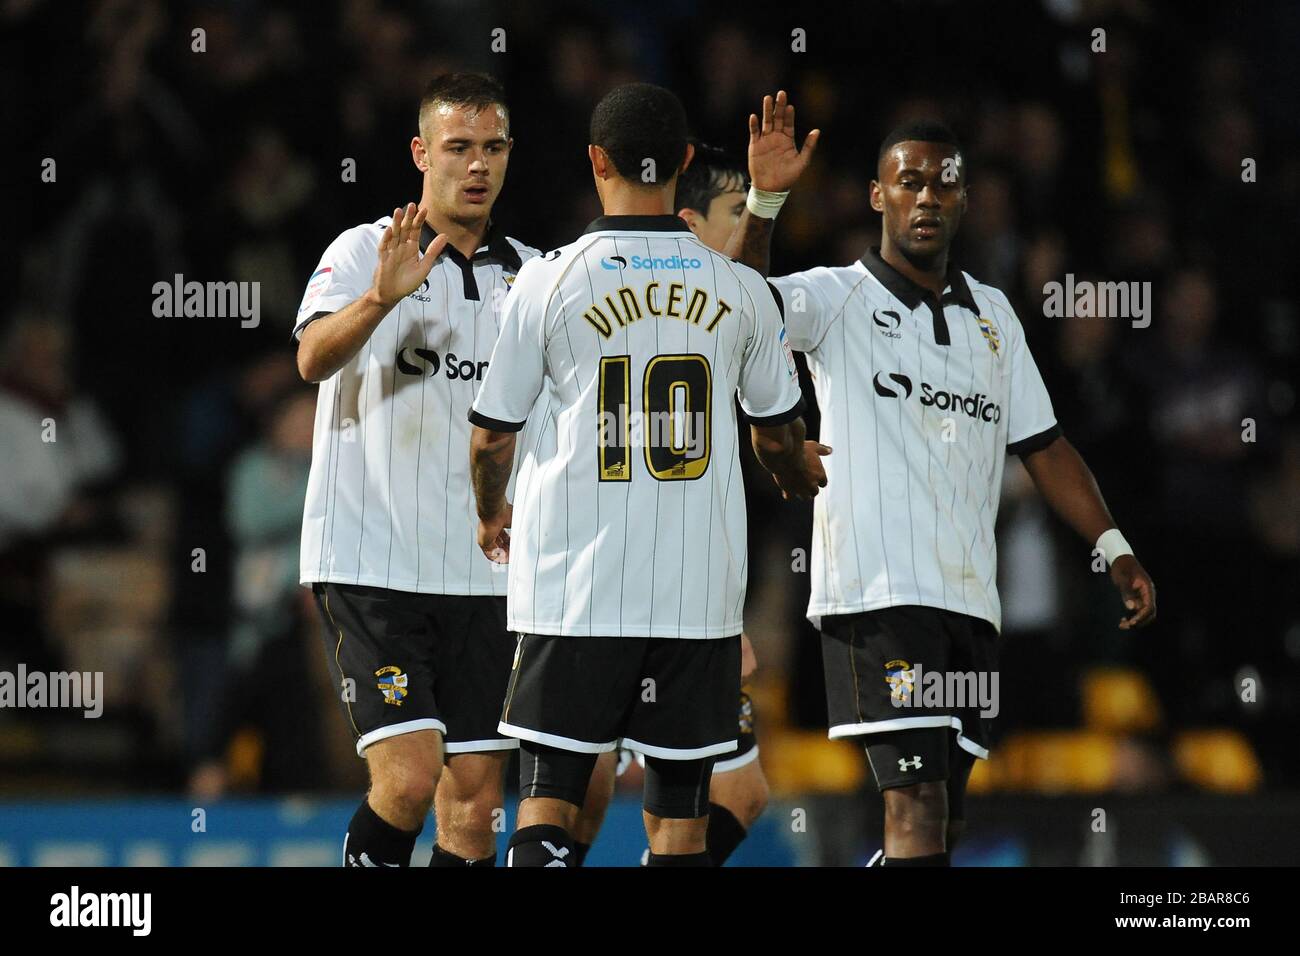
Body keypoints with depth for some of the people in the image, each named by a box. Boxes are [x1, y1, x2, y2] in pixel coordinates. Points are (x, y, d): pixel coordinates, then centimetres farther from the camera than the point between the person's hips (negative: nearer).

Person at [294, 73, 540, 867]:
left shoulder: (531, 274, 12)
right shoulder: (363, 252, -2)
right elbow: (314, 358, -21)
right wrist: (381, 297, -39)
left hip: (479, 575, 5)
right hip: (370, 563, -5)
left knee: (474, 800, 2)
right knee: (408, 777, -17)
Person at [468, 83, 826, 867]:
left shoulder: (549, 281, -4)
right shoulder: (741, 289, 2)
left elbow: (492, 435, 3)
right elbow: (780, 436, 15)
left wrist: (492, 518, 24)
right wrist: (804, 483, 39)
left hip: (574, 592, -2)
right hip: (700, 594, 2)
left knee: (548, 804, 0)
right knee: (680, 813, 7)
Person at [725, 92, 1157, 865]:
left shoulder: (991, 313, 18)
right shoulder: (838, 299, 1)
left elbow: (1040, 443, 19)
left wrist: (1113, 547, 10)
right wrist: (765, 200, -31)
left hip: (970, 598, 6)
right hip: (879, 593, -6)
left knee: (943, 817, 8)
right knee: (917, 801, -17)